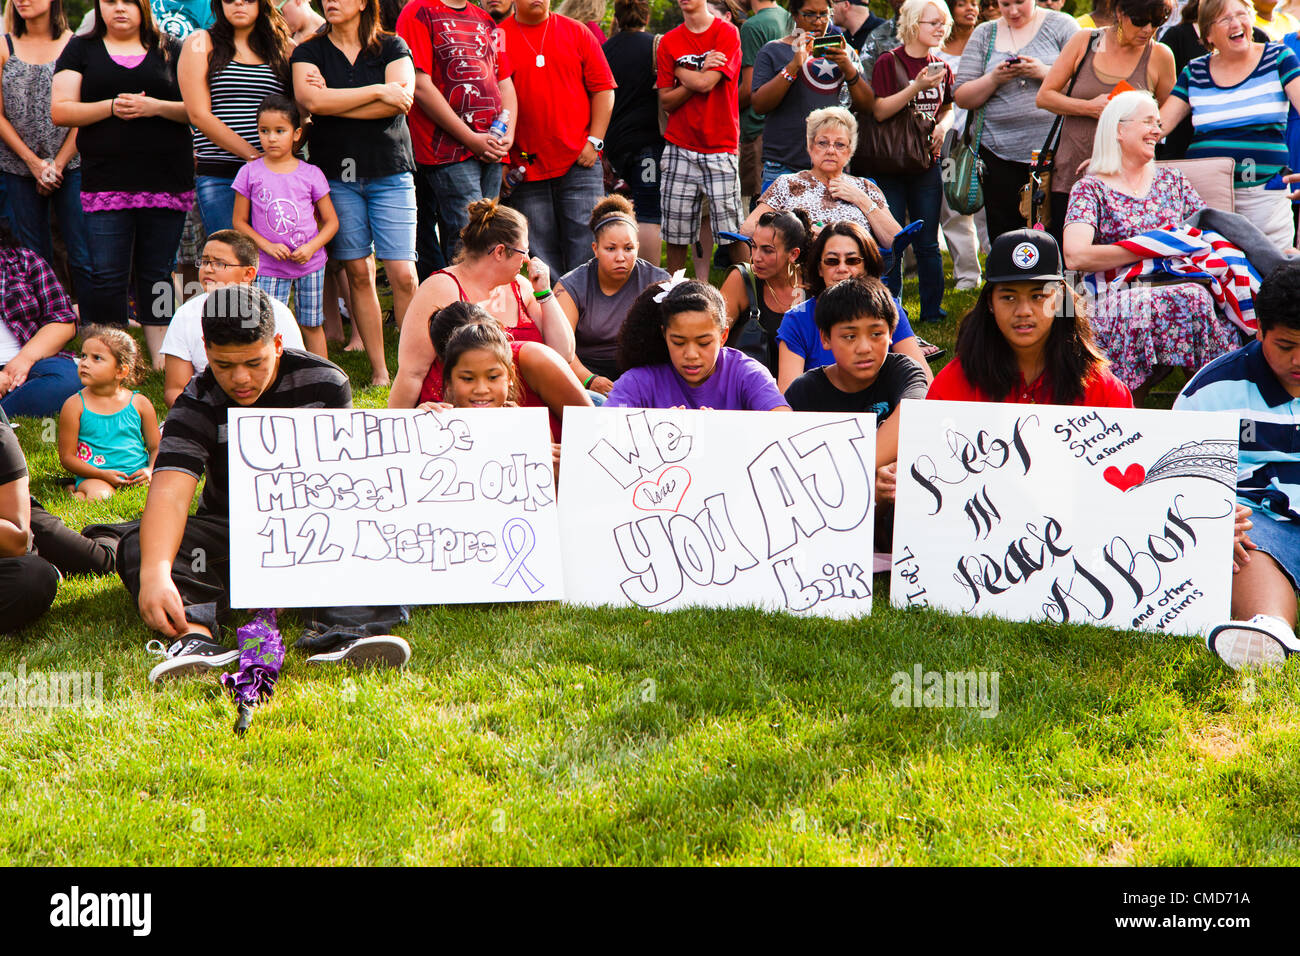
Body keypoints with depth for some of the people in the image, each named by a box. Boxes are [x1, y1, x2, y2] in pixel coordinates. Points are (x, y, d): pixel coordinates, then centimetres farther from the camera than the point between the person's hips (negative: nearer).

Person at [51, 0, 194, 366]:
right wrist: (111, 107, -12)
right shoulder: (81, 50, 11)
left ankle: (162, 357, 10)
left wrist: (156, 106, -12)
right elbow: (60, 111, 2)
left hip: (166, 181, 1)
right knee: (106, 276, -5)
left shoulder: (170, 50, 12)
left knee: (157, 273, 5)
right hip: (106, 181, 0)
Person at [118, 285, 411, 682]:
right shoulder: (197, 404, -11)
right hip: (229, 529, 0)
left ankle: (340, 632, -55)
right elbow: (169, 491, -27)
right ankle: (196, 635, -53)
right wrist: (155, 573, -46)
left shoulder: (325, 384, -7)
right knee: (138, 547, -26)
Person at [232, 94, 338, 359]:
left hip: (309, 263, 1)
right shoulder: (250, 173, -1)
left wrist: (311, 247, -12)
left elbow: (331, 221, 4)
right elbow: (239, 221, 2)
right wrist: (267, 245, -12)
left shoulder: (311, 174, 0)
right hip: (269, 267, -1)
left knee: (311, 325, 8)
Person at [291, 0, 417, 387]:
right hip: (336, 174, 1)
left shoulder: (392, 47, 6)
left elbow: (402, 101, -11)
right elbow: (311, 100, -12)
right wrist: (378, 91, -11)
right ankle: (379, 371, 6)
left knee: (403, 274, -9)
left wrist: (334, 103, -11)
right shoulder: (308, 53, 7)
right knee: (359, 273, 0)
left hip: (389, 170, -1)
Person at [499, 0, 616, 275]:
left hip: (579, 162, 1)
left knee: (587, 250, -3)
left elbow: (603, 89, 8)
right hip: (526, 168, 0)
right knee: (543, 258, 3)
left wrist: (594, 141, -1)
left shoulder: (577, 33, 7)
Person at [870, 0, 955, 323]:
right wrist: (917, 87, -23)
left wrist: (942, 127, 0)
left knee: (928, 244, 8)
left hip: (927, 162, 5)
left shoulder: (941, 67, 9)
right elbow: (879, 111, -15)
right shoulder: (889, 62, -7)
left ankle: (932, 309, 17)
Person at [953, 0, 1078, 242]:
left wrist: (1045, 72, -14)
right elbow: (961, 98, 9)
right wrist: (994, 79, -7)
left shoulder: (1061, 25, 7)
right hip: (999, 153, 3)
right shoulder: (984, 34, 13)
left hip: (1052, 148, -2)